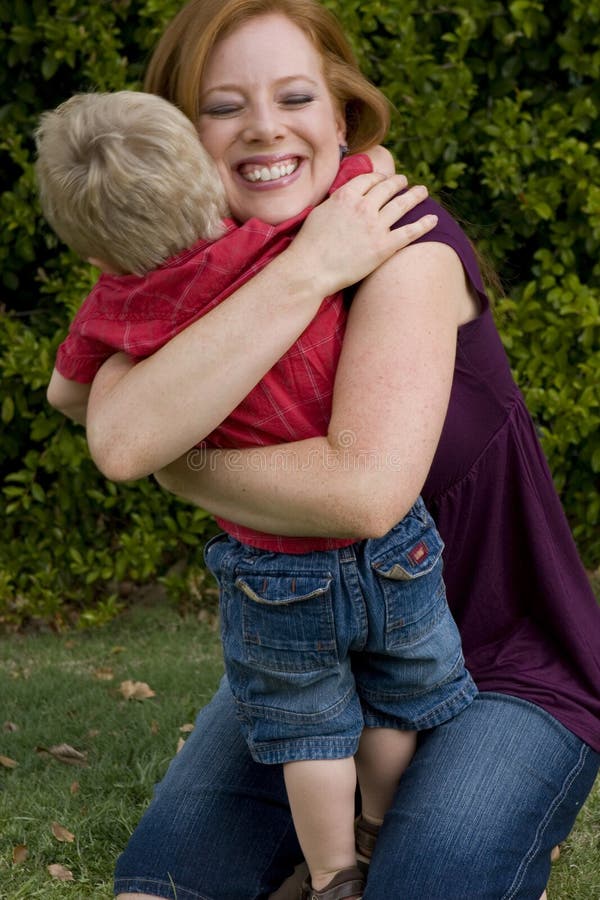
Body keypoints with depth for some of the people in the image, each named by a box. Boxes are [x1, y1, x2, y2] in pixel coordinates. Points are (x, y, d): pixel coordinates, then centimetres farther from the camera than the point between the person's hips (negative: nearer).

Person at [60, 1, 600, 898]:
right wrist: (300, 273, -31)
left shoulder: (409, 243, -20)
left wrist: (186, 467, -18)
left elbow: (365, 490, -33)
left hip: (508, 667, -4)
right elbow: (121, 437, -28)